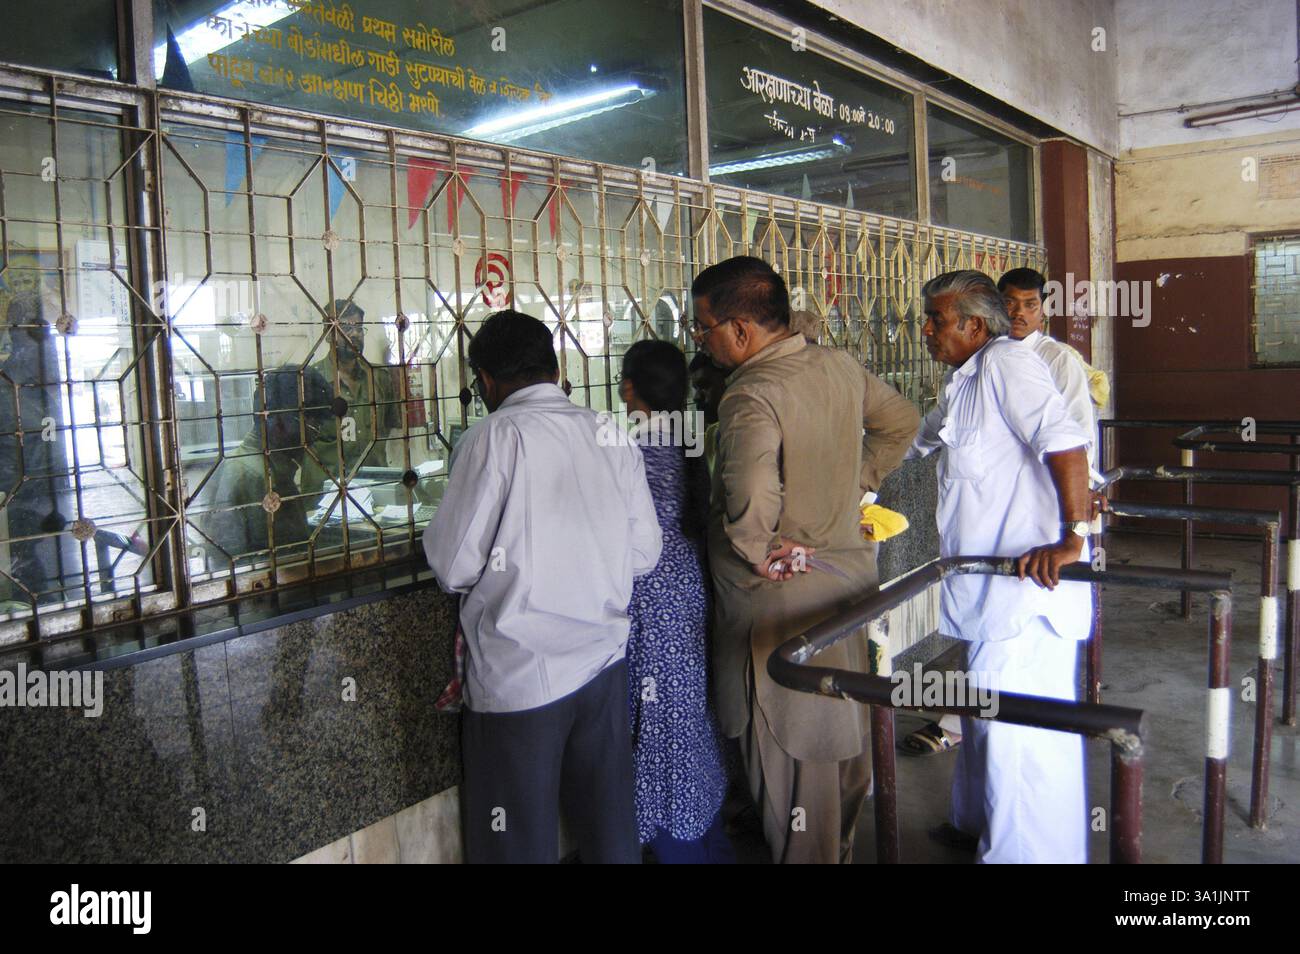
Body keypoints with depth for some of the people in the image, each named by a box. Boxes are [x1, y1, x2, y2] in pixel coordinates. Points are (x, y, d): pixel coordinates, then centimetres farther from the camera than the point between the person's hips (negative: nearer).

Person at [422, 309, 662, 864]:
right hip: (604, 660, 5)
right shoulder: (613, 436, 2)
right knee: (610, 827, 21)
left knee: (519, 841, 12)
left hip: (518, 677, -5)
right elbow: (644, 554, 5)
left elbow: (454, 567, -12)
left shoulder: (494, 437, -13)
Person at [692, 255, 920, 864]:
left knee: (790, 754, 7)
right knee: (841, 730, 23)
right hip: (848, 572, 9)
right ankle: (841, 848, 42)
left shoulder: (751, 397, -25)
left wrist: (759, 559, -22)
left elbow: (750, 506, -41)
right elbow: (900, 421, 17)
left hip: (782, 598, -9)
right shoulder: (842, 367, 1)